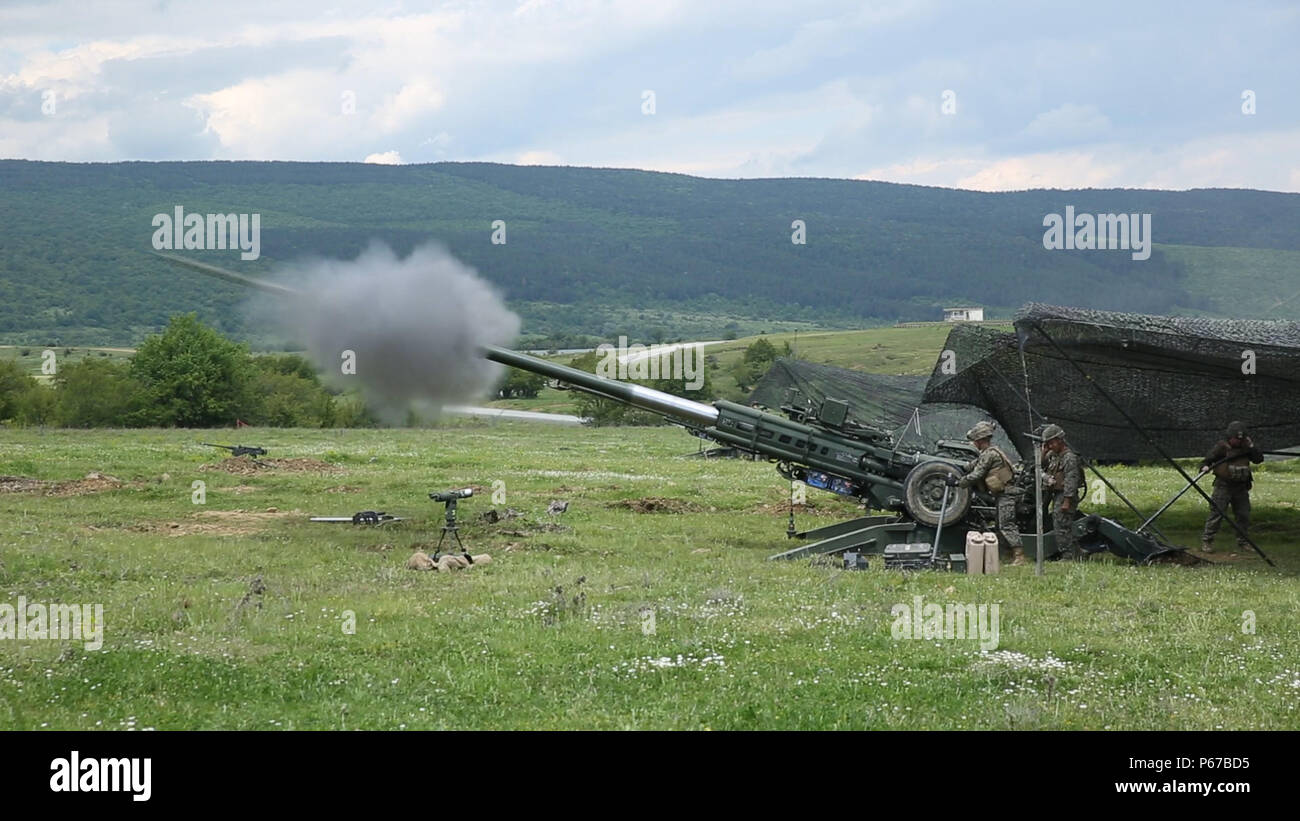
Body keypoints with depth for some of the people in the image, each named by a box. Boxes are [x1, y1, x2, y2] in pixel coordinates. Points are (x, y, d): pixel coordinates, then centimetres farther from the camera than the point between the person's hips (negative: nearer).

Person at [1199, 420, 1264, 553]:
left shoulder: (1245, 448, 7)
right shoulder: (1221, 447, -7)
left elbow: (1259, 459, 3)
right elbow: (1206, 461, -8)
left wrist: (1251, 446, -9)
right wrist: (1205, 467, -30)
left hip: (1241, 487, 5)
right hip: (1224, 486, -5)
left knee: (1243, 515, 10)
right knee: (1217, 513, -10)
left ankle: (1242, 540, 24)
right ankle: (1207, 541, -6)